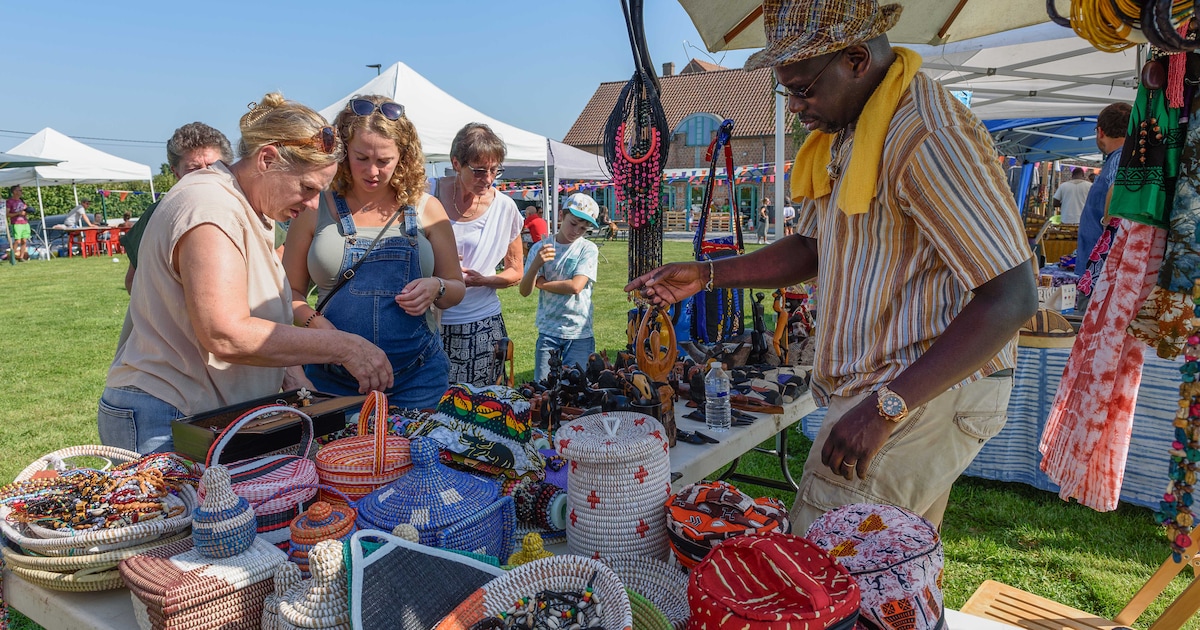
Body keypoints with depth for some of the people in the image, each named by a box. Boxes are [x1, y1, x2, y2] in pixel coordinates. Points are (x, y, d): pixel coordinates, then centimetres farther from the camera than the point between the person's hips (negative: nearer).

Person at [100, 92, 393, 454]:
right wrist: (344, 347, -26)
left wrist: (289, 374, -2)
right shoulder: (210, 207, -19)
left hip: (221, 418, 9)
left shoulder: (254, 213, 12)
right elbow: (227, 336, -29)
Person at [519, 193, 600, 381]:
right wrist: (536, 264, -20)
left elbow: (575, 286, -13)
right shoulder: (540, 248, 2)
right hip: (548, 331, 1)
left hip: (580, 333, -1)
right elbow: (525, 291, -3)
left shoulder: (588, 249, -2)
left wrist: (541, 283, -2)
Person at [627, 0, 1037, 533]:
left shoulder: (927, 136, -22)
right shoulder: (842, 135, 10)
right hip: (880, 387, 9)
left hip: (930, 391, -9)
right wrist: (707, 275, 7)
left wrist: (887, 407, -28)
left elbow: (1012, 298, -24)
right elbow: (812, 248, 18)